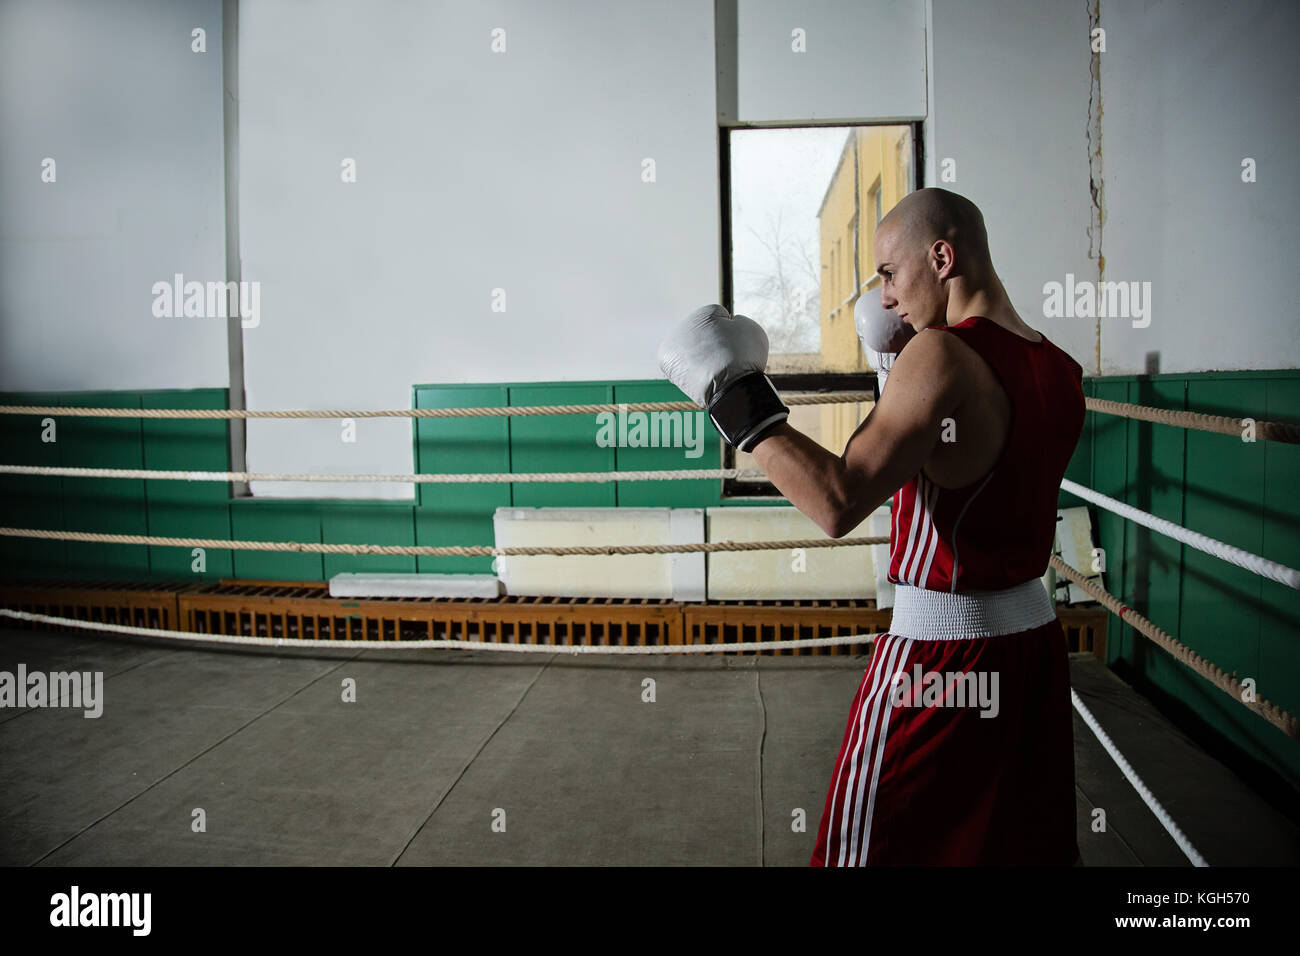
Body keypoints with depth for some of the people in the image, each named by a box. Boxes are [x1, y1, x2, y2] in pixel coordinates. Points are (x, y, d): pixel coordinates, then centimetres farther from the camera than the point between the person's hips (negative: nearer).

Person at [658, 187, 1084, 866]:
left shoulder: (941, 356, -20)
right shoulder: (1060, 370, 5)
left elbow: (838, 503, -28)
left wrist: (739, 402, -20)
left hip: (941, 652, -8)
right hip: (1034, 637, 8)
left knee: (865, 850, 9)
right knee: (1038, 843, 23)